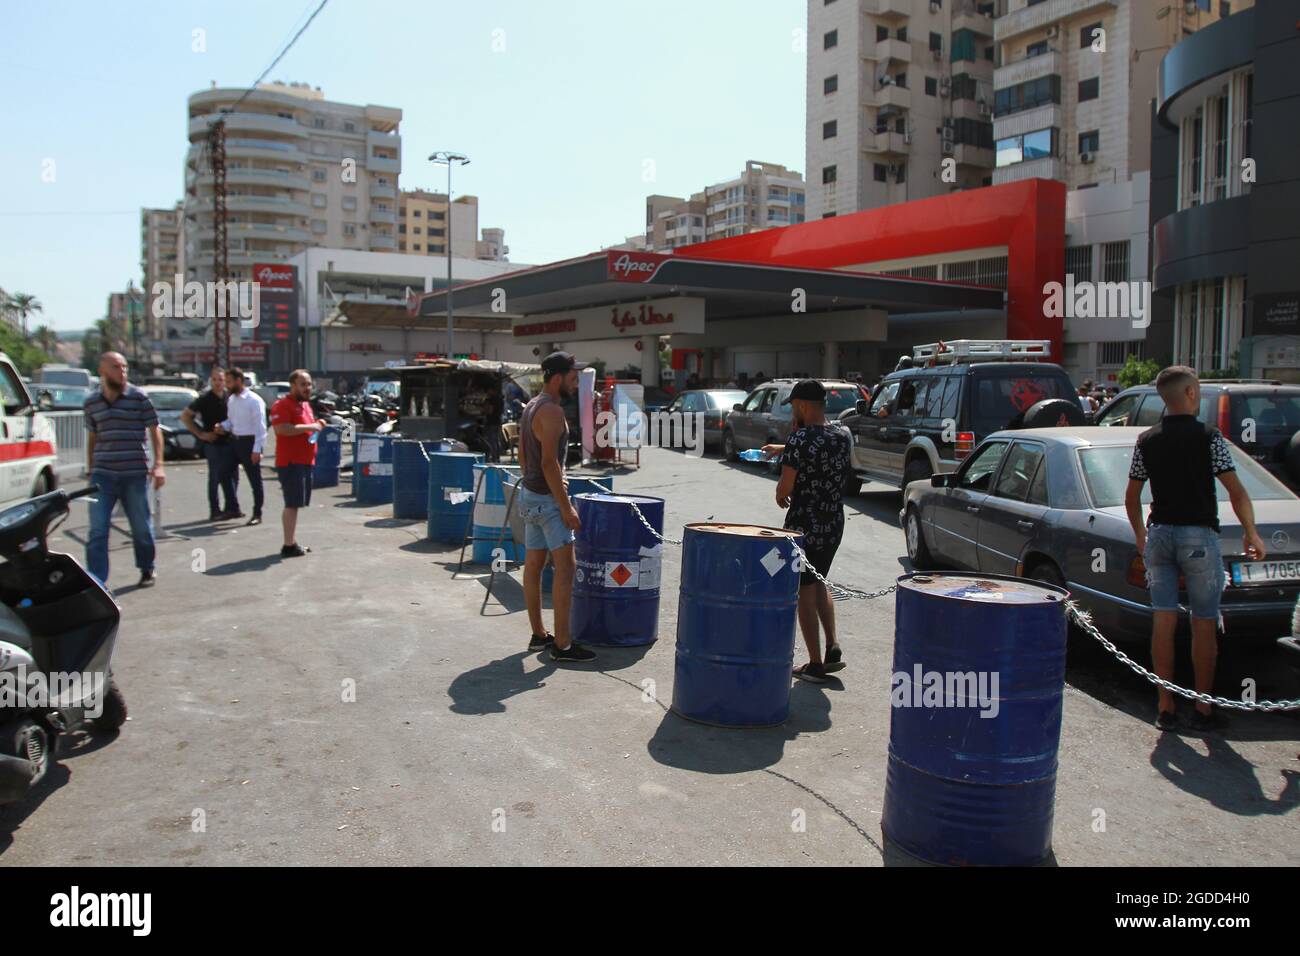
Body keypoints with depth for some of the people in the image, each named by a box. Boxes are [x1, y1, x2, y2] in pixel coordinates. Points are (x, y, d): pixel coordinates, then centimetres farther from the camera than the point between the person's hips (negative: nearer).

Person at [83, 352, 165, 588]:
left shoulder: (139, 397, -2)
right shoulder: (92, 402, 8)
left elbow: (154, 430, 1)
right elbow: (92, 437, 17)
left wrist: (158, 464, -9)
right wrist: (90, 471, 18)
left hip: (135, 474, -2)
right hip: (102, 475, 2)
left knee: (141, 527, 9)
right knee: (97, 529, -5)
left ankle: (147, 571, 29)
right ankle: (97, 580, -2)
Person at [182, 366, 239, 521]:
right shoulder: (205, 399, -6)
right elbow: (185, 416, -3)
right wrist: (201, 434, -8)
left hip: (229, 442, 4)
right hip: (213, 443, -4)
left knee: (232, 475, 6)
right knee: (215, 477, -1)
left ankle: (232, 508, 16)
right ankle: (215, 511, 6)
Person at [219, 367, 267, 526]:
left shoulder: (254, 400, -13)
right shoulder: (231, 399, 10)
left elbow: (260, 427, -15)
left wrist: (257, 450, -19)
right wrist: (223, 426, -4)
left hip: (249, 442, -8)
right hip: (234, 441, 8)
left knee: (255, 480, 0)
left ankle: (257, 514, 9)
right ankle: (233, 508, 26)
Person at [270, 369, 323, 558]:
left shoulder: (305, 404, 18)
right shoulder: (283, 405, -12)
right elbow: (281, 429, -25)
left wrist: (317, 425, 10)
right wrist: (309, 427, -22)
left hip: (305, 461, 9)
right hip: (290, 462, -9)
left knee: (295, 504, 14)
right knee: (292, 504, -8)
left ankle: (293, 542, 21)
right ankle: (289, 546, -5)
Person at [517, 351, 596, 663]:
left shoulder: (531, 407, 13)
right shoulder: (551, 410, -17)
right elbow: (549, 463, -23)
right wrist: (566, 508, -20)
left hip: (528, 494, 10)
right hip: (546, 498, -10)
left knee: (533, 566, 13)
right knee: (566, 567, -8)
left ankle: (538, 635, 22)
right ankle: (562, 645, -6)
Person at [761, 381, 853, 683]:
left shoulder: (799, 440, -19)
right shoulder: (843, 434, 3)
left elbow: (785, 488, -17)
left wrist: (780, 496, 5)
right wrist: (781, 449, 30)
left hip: (804, 525, -7)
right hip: (834, 524, 7)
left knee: (804, 591, 5)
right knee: (818, 583, 24)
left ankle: (815, 664, 10)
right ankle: (833, 647, 15)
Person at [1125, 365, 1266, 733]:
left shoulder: (1146, 440, 6)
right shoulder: (1208, 437, -7)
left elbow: (1131, 498, 10)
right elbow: (1236, 492, -8)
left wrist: (1141, 535, 22)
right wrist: (1251, 533, 2)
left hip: (1159, 534, 4)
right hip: (1198, 535, -4)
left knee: (1163, 621, 5)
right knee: (1204, 624, 5)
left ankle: (1165, 707, 8)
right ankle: (1203, 709, 11)